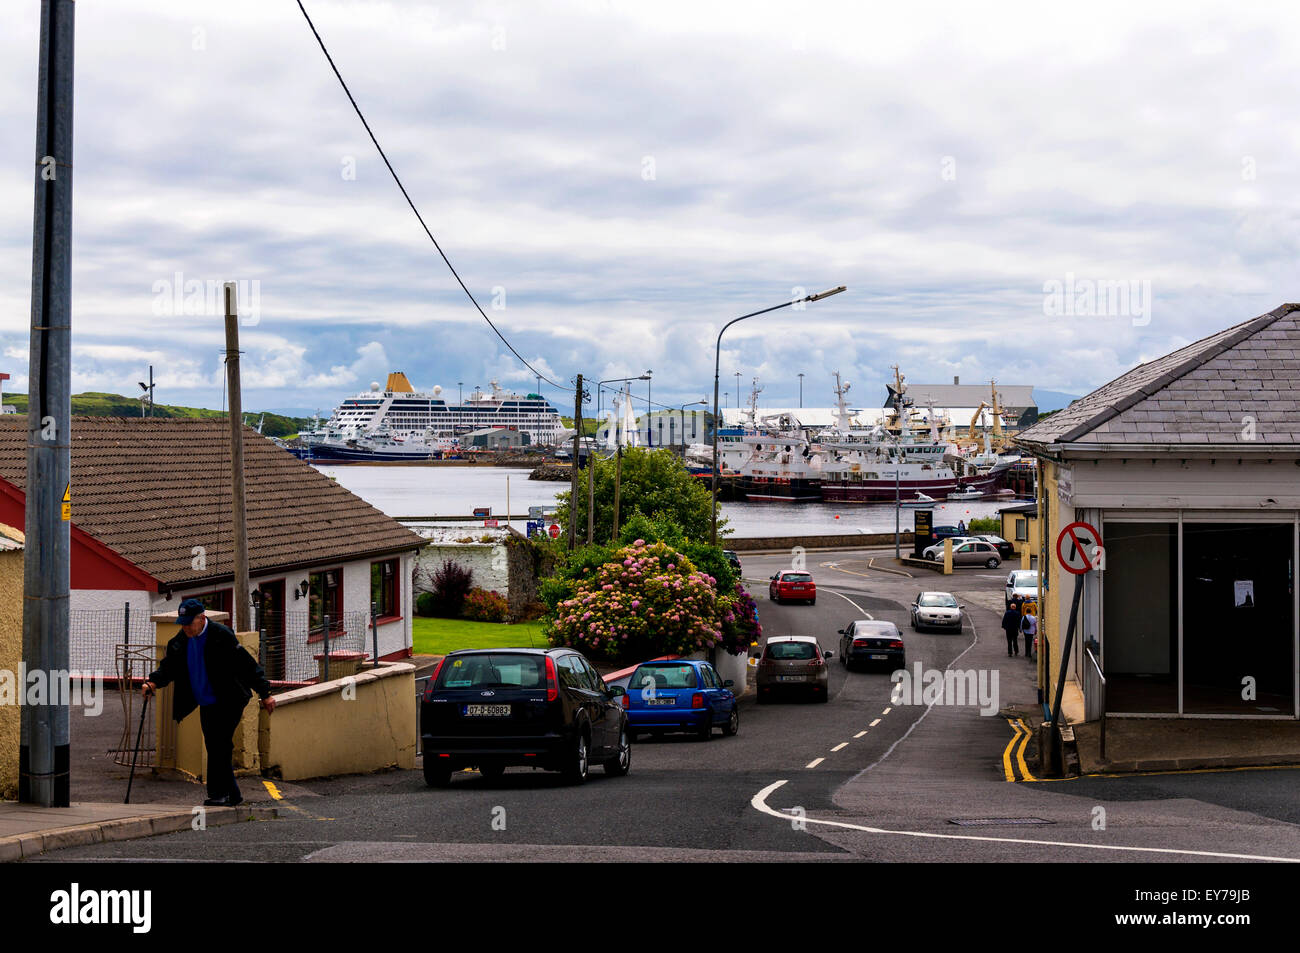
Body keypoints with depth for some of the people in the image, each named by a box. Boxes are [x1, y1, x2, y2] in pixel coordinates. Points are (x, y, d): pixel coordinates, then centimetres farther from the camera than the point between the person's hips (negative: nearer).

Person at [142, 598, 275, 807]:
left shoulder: (221, 635, -15)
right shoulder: (181, 640, 6)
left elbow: (247, 665, -15)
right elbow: (169, 665, 4)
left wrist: (265, 694, -16)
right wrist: (153, 683, -17)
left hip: (229, 702, -7)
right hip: (206, 704, 7)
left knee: (218, 745, -13)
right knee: (216, 749, 8)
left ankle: (218, 794, -8)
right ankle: (232, 794, 16)